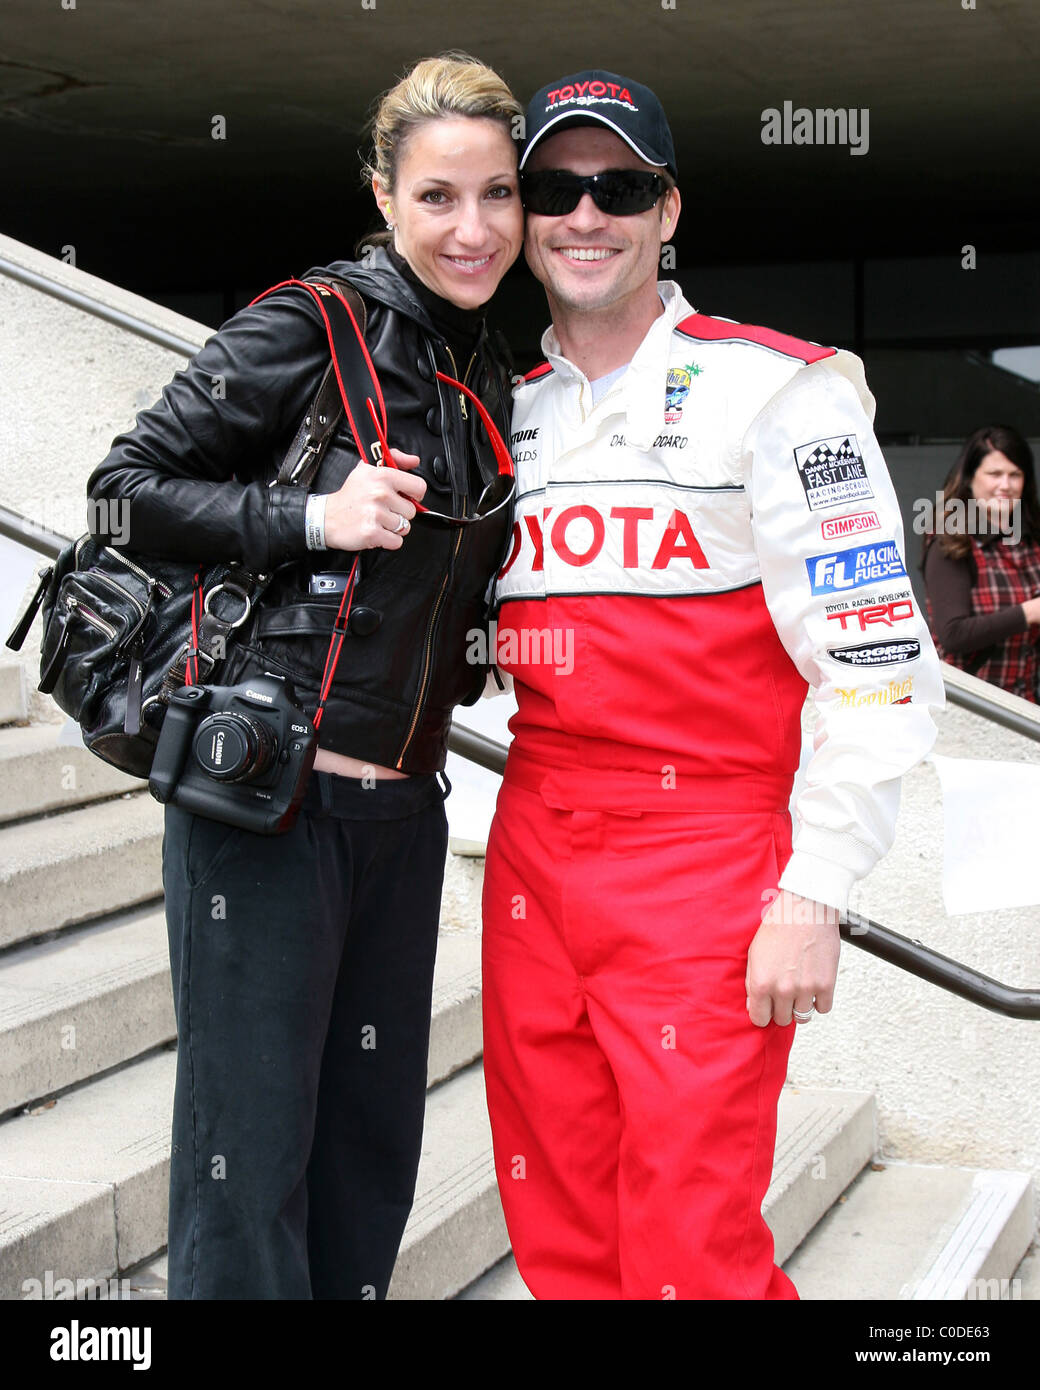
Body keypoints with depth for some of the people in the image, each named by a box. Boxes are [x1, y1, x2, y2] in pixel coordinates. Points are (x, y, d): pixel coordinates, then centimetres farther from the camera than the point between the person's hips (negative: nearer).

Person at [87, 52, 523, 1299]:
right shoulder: (316, 324, -7)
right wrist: (307, 517, -17)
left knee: (372, 1144, 13)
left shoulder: (490, 380, 14)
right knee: (251, 1148, -2)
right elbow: (126, 487, -8)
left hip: (402, 807, 7)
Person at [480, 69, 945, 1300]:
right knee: (557, 1232, 11)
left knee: (690, 1252, -6)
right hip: (531, 848, 6)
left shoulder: (775, 390, -6)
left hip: (704, 865, -6)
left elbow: (881, 674, -10)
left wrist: (812, 899, -13)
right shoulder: (506, 413, 13)